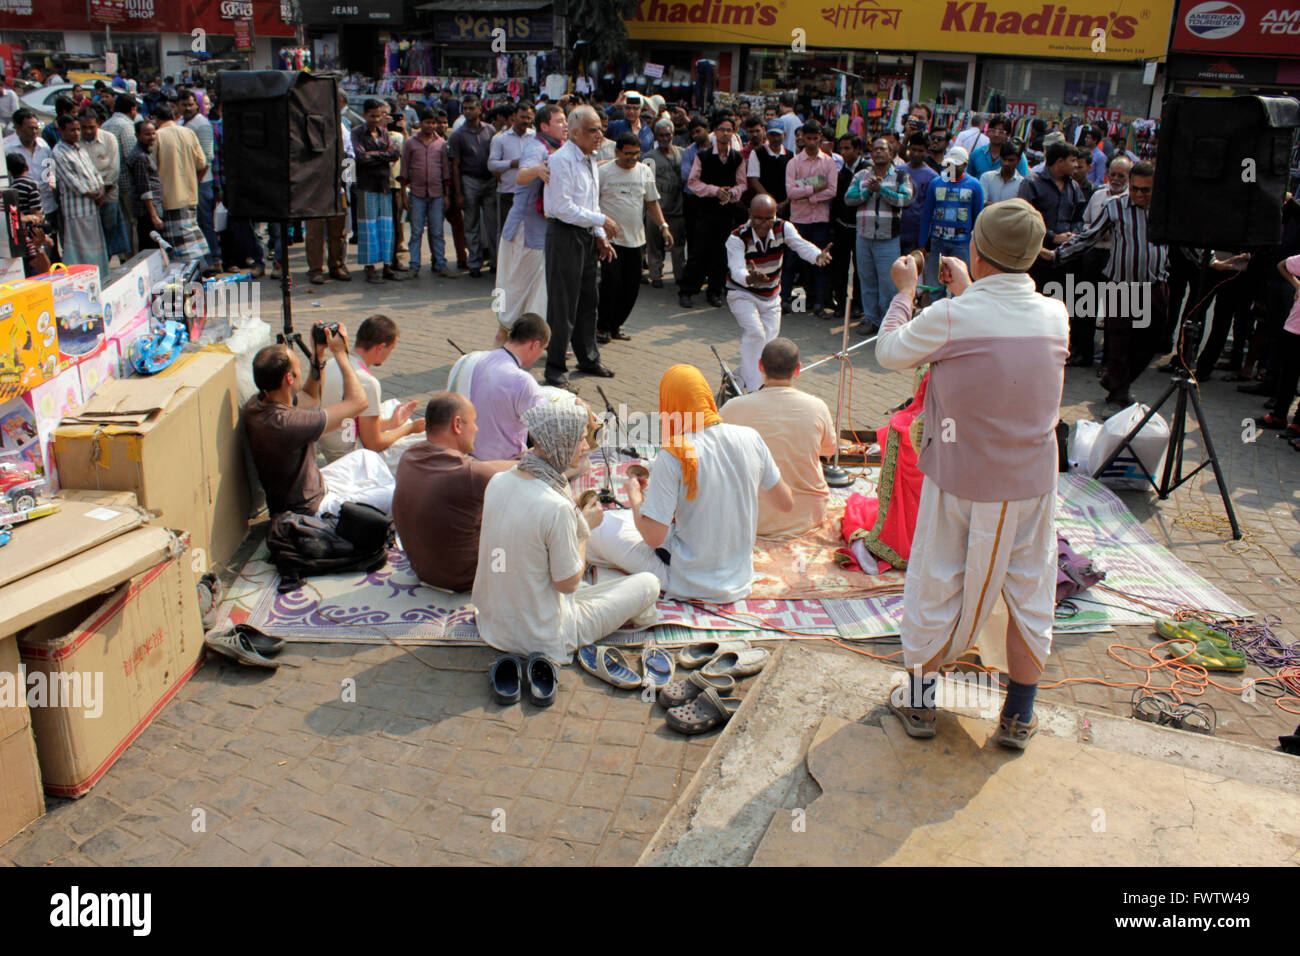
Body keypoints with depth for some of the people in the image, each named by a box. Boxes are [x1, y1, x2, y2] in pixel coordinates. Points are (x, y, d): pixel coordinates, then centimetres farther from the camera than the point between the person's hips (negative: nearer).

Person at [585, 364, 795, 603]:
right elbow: (787, 504, 2)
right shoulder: (751, 438, -8)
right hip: (740, 580, 6)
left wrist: (635, 496, -3)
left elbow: (654, 537, -21)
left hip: (689, 584, -6)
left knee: (600, 525, 4)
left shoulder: (672, 456, -22)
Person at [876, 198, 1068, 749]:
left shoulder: (951, 318, -20)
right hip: (1032, 482, 3)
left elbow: (889, 352, -3)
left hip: (960, 482, -3)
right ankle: (1017, 718, 27)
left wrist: (904, 292, 12)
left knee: (936, 588, 13)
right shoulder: (1056, 316, -6)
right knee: (1030, 594, 16)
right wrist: (967, 290, 22)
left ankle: (918, 702, 29)